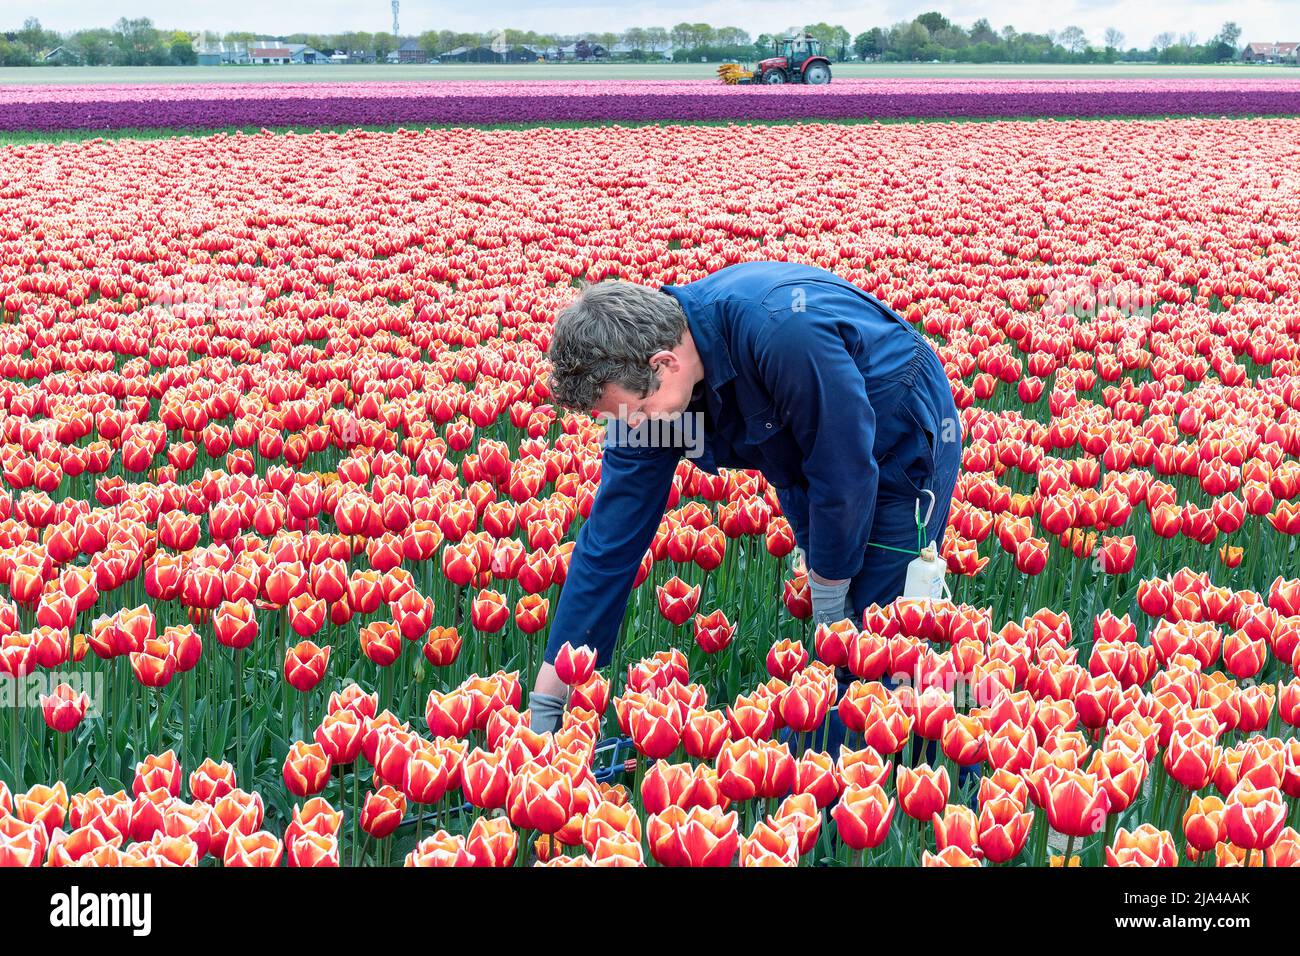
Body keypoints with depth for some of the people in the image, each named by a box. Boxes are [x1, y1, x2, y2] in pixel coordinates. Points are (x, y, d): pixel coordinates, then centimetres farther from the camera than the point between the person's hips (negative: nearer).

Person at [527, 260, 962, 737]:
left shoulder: (782, 328, -42)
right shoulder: (643, 383, -18)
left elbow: (846, 468, -31)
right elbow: (611, 537, -15)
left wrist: (828, 585, -16)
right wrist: (549, 693, -15)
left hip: (901, 449, -6)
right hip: (809, 468, 7)